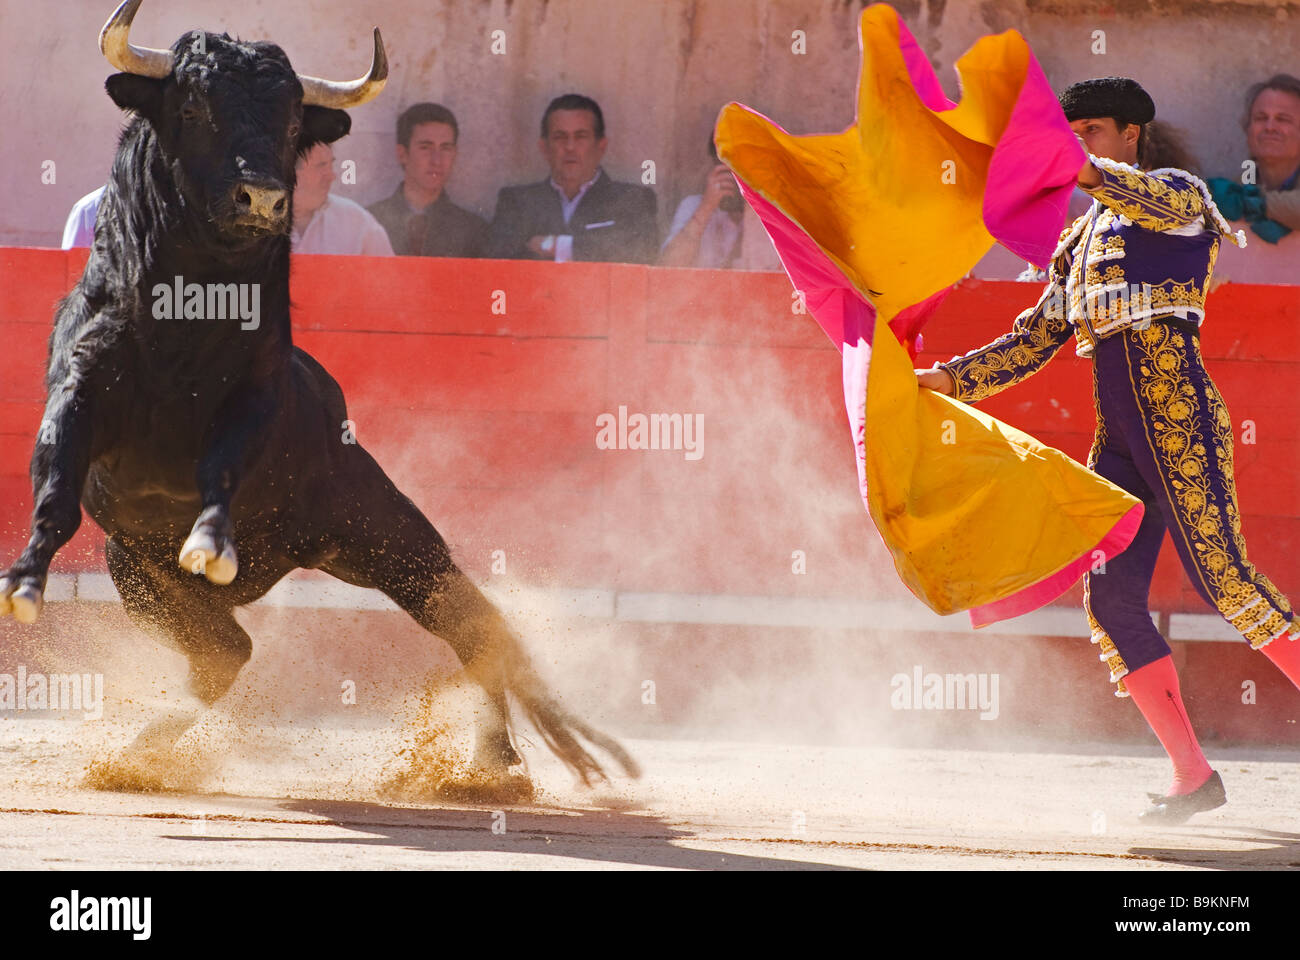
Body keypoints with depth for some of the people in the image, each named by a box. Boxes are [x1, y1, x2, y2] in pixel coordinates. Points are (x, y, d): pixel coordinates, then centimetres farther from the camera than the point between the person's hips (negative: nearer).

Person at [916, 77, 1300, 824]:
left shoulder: (1179, 195, 4)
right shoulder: (1079, 244, 24)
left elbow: (1146, 201, -22)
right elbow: (1033, 343, 23)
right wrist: (947, 379, 12)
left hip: (1178, 416, -7)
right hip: (1119, 435, 7)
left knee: (1221, 578, -17)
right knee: (1111, 599, -3)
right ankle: (1193, 774, -1)